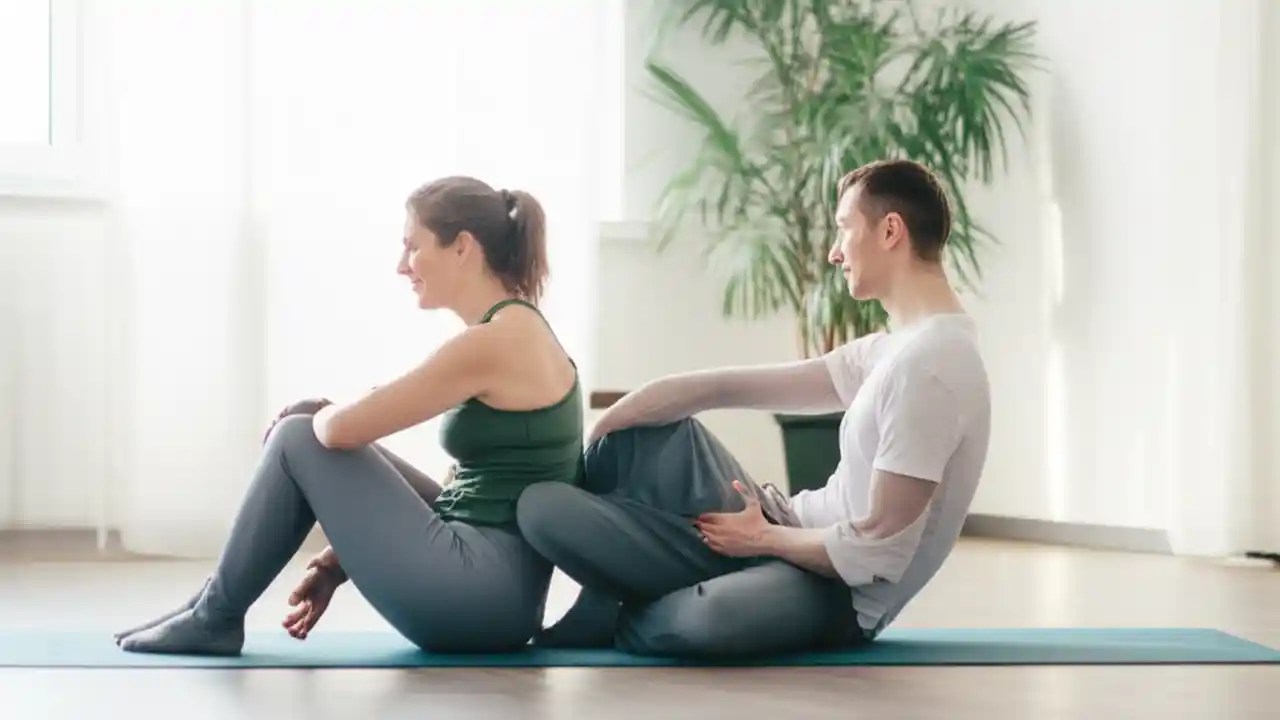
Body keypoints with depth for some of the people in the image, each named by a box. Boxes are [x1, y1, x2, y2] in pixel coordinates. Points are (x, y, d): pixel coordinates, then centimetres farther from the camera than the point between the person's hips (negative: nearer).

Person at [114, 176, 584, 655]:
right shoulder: (514, 331, 15)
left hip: (484, 593, -10)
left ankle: (215, 617, 11)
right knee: (325, 442, 17)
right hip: (494, 588, 10)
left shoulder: (494, 342, -16)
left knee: (299, 440, -2)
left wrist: (318, 412, 9)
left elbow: (342, 427, -17)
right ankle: (215, 603, 22)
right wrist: (336, 563, 20)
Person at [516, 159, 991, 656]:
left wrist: (764, 539, -9)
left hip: (837, 592, -9)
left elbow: (872, 551, -25)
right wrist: (592, 428, 5)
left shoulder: (928, 363, -24)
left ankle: (624, 623, -3)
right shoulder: (897, 347, 7)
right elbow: (727, 388, 7)